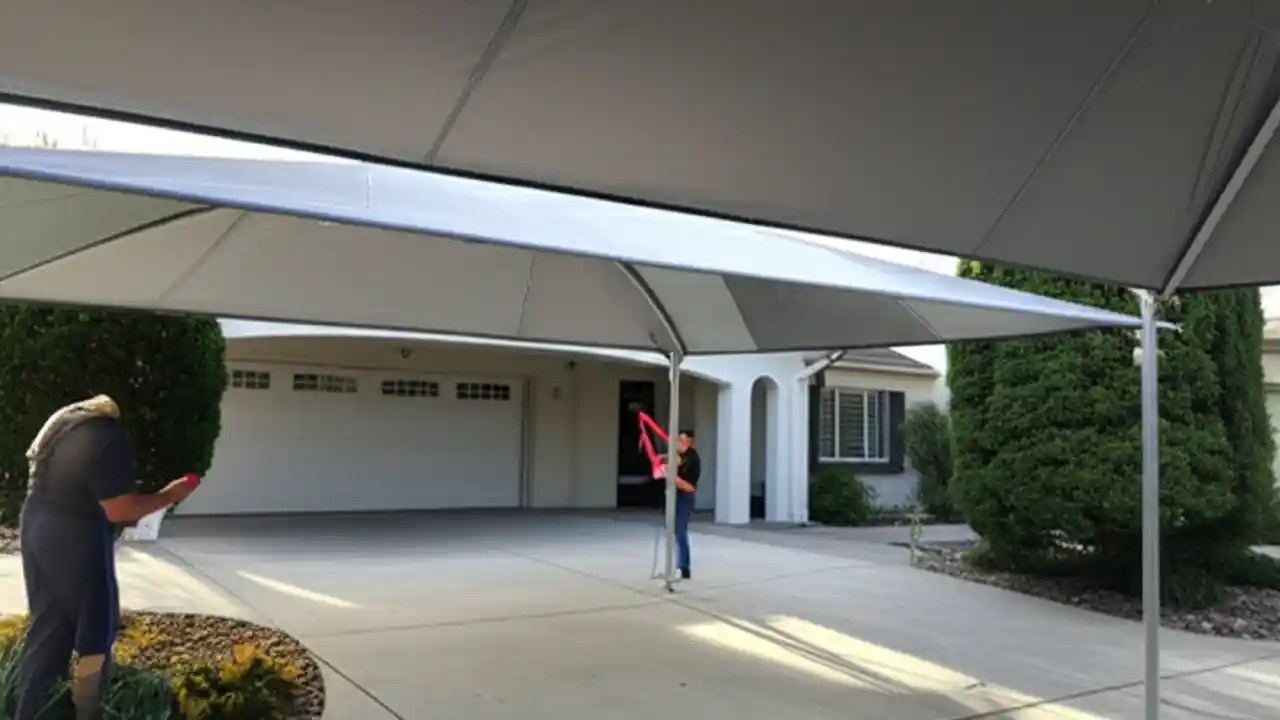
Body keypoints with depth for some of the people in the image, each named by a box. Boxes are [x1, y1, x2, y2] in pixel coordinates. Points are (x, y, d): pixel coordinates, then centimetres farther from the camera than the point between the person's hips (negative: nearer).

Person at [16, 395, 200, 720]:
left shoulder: (64, 417, 5)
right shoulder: (111, 440, -24)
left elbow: (34, 458, 22)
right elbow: (119, 510, -22)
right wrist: (170, 495, -13)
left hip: (37, 526, 9)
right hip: (75, 539, -9)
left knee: (47, 626, 18)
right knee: (96, 632, 6)